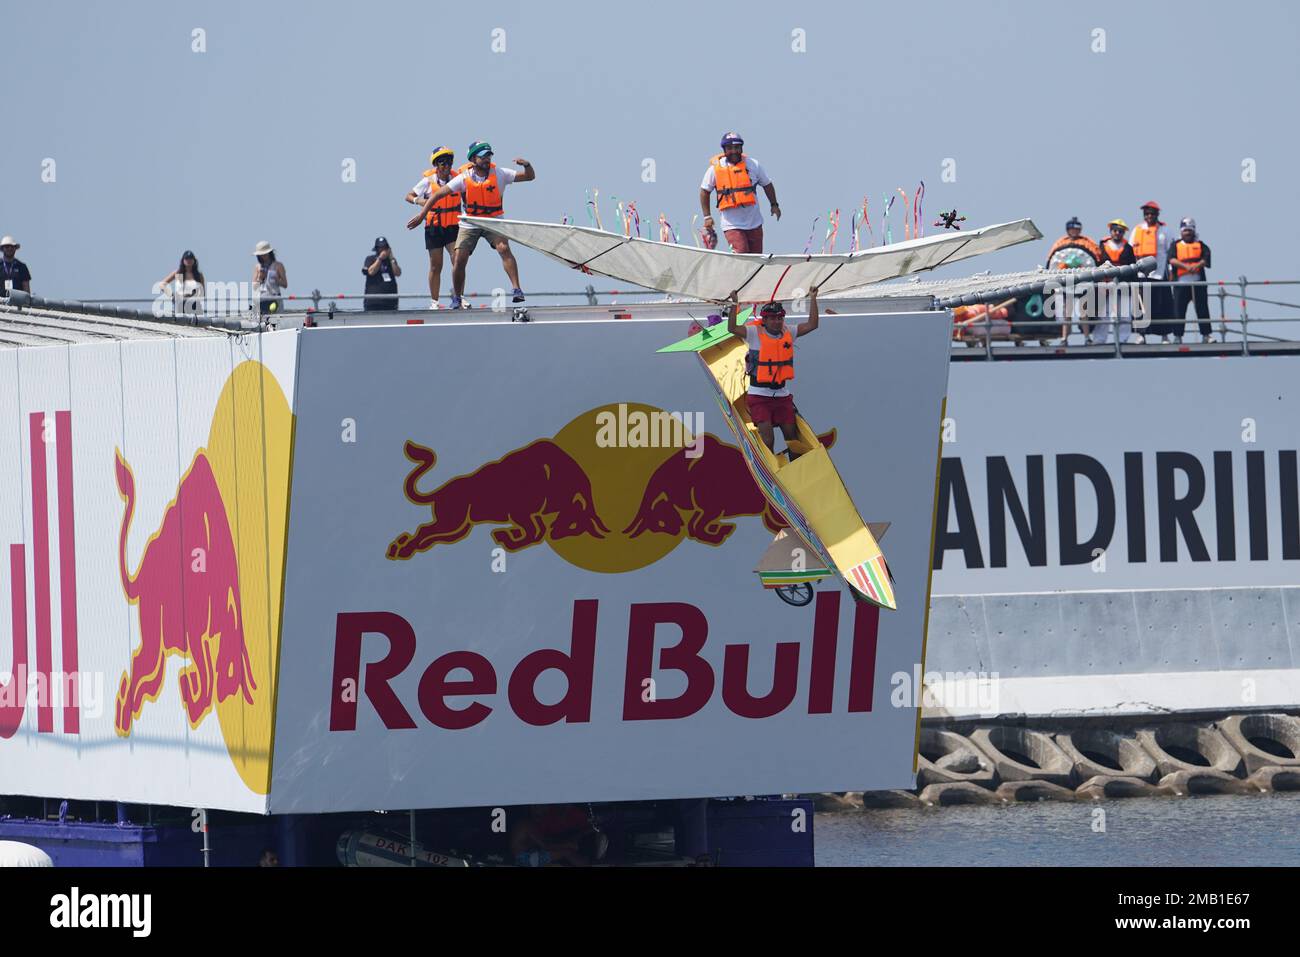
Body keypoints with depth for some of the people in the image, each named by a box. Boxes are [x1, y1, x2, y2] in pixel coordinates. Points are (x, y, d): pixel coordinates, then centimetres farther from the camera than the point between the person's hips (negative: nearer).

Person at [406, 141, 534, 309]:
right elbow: (439, 194, -10)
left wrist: (527, 165, -28)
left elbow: (529, 177, -5)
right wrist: (421, 215, -15)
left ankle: (517, 290, -25)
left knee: (504, 248, -27)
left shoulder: (499, 174, -8)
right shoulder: (464, 178, -11)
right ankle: (457, 298, 16)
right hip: (469, 224, 1)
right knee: (459, 261, -5)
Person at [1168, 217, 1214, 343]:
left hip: (1198, 281, 0)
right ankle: (1178, 336, 2)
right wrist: (1185, 266, -21)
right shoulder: (1175, 246, 11)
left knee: (1202, 309, -1)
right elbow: (1172, 259, -6)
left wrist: (1197, 265, -23)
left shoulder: (1200, 245, 12)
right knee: (1179, 310, -2)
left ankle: (1206, 335, 2)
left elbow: (1206, 258, -2)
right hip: (1181, 283, 0)